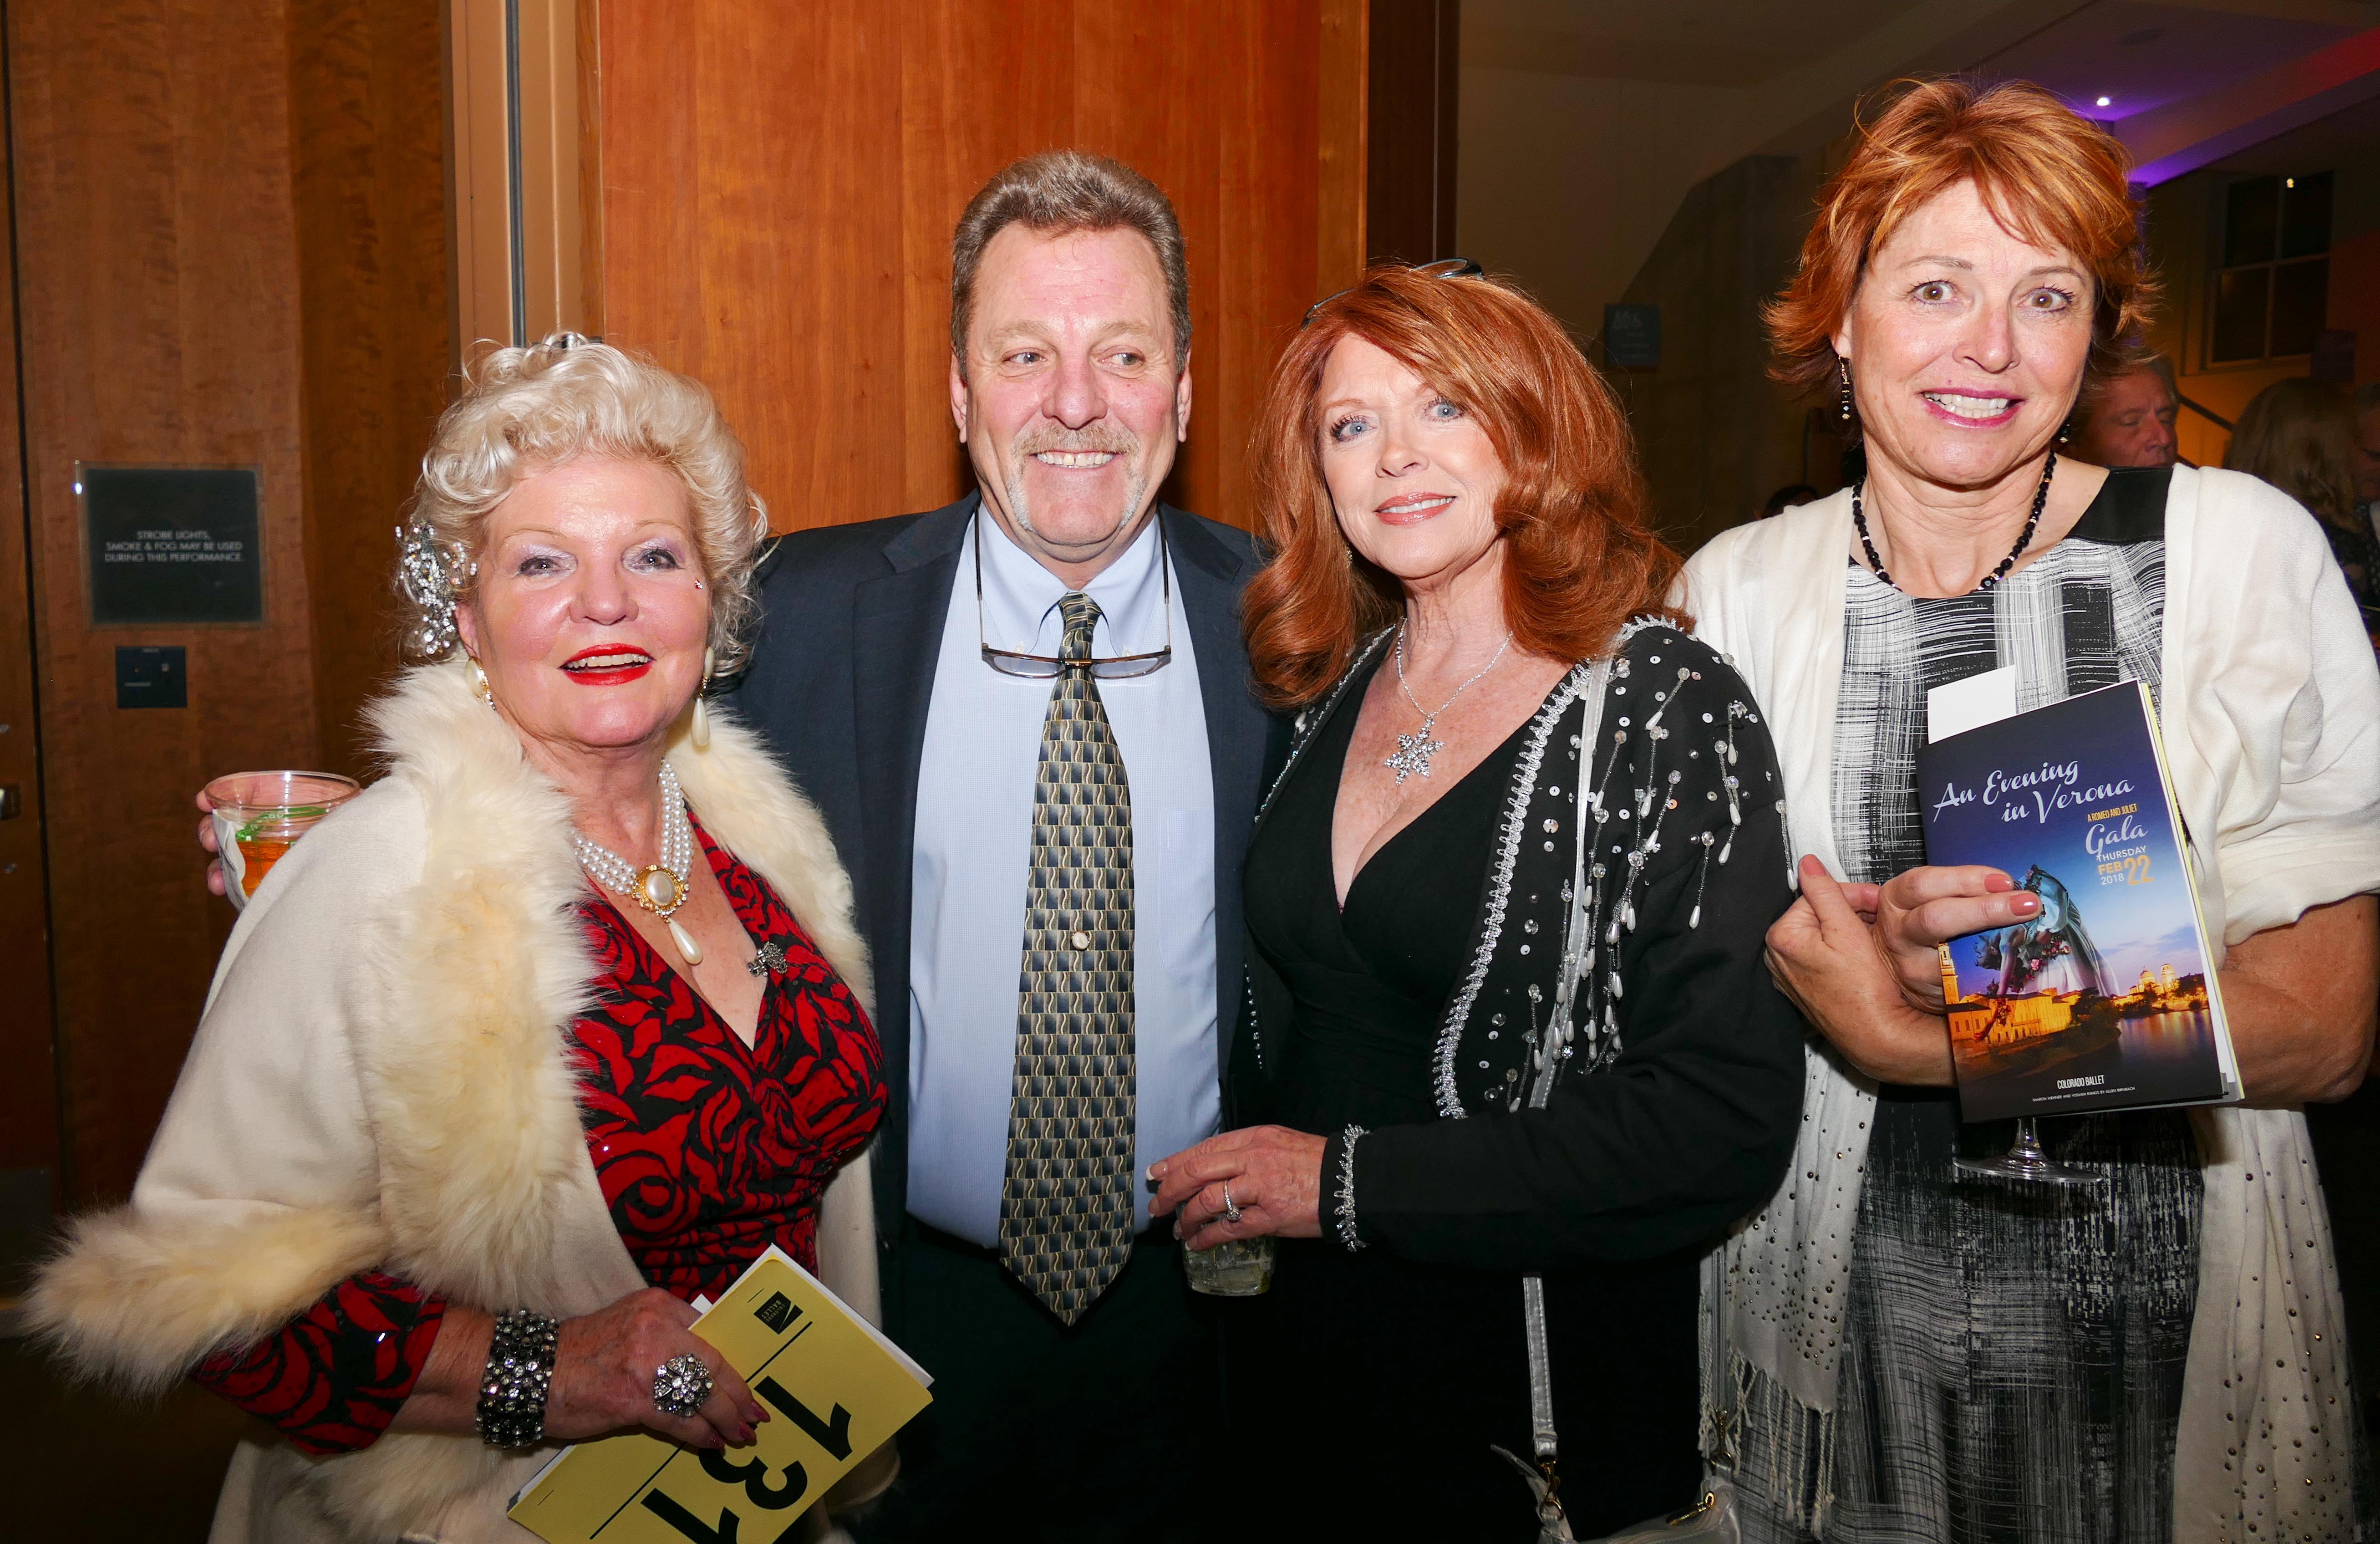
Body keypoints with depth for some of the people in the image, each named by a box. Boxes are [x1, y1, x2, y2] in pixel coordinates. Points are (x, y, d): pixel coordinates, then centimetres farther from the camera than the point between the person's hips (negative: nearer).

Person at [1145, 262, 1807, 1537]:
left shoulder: (1668, 706, -14)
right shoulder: (1331, 693, 3)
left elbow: (1725, 1124, -20)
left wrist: (1355, 1182, -20)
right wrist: (1230, 1190, -2)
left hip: (1547, 1398, -5)